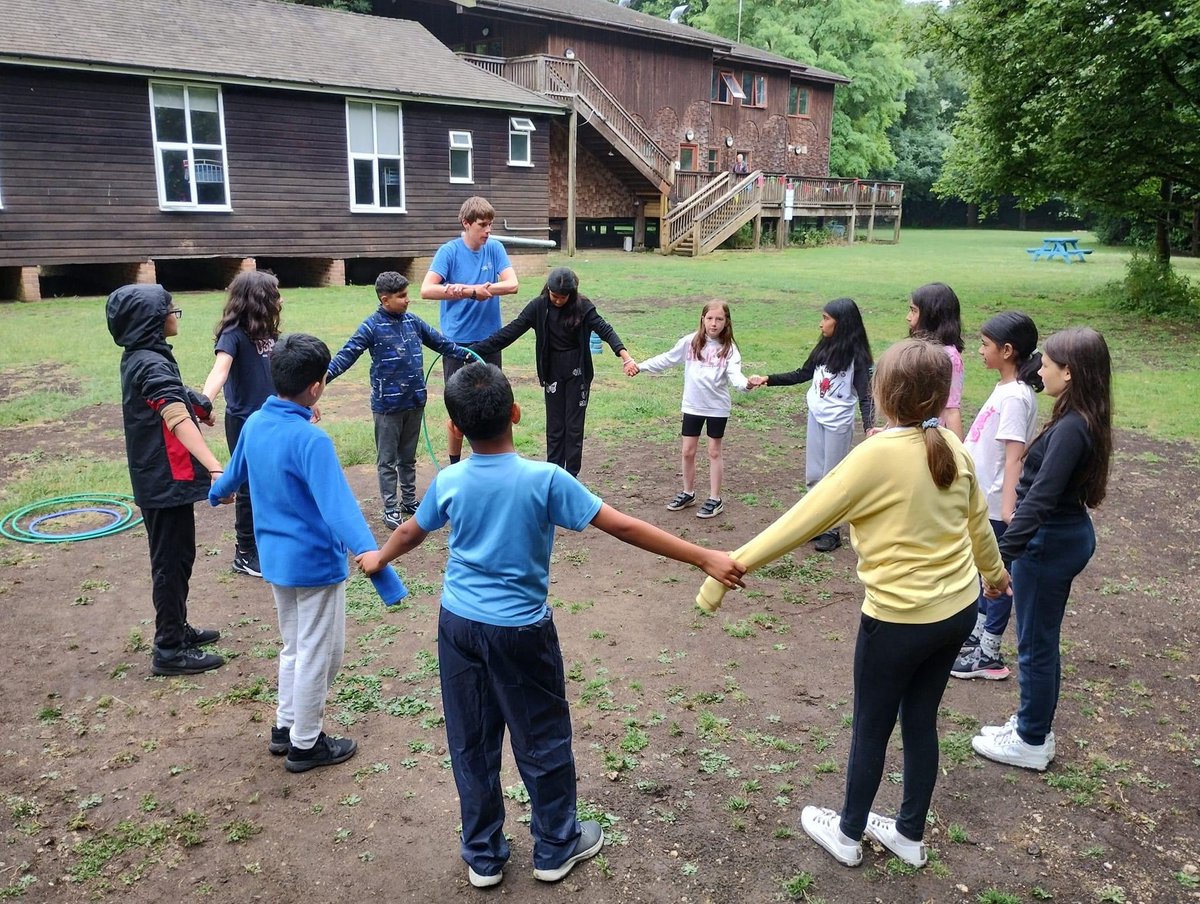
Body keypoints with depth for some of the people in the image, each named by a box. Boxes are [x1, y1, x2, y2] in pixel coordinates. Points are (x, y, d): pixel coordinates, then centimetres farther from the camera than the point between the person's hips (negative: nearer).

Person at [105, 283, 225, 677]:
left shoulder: (139, 358, 10)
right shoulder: (152, 364, -22)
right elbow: (178, 419, -36)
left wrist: (201, 407, 46)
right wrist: (215, 468, -47)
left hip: (159, 476, 10)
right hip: (166, 479, -10)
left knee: (176, 557, 20)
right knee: (172, 560, -1)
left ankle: (176, 629, 34)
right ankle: (169, 650, 9)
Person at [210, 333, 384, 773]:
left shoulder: (254, 423, -1)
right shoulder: (310, 439, -25)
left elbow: (236, 471, 19)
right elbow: (337, 502, -39)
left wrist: (218, 493, 42)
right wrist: (367, 549, -50)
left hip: (275, 558, 8)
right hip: (315, 563, -8)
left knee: (295, 646, 24)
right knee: (319, 655, 9)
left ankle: (285, 727, 37)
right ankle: (305, 745, 22)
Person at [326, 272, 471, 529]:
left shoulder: (413, 322, 5)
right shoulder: (372, 326, -10)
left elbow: (439, 342, 15)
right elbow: (348, 354, -16)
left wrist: (465, 354, 14)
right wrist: (326, 374, -29)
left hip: (415, 402, 5)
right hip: (387, 405, -5)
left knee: (408, 457, 17)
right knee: (387, 460, 6)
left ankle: (409, 501, 29)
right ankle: (390, 508, 14)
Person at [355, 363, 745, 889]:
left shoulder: (448, 482, -6)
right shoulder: (544, 479, -18)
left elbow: (410, 534, 13)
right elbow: (622, 527, -20)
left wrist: (378, 559, 36)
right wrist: (705, 558, -16)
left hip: (458, 624, 4)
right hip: (520, 632, -4)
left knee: (471, 745, 15)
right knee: (542, 743, 15)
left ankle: (483, 856, 31)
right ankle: (555, 847, 33)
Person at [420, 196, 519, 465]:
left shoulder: (495, 248, 1)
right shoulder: (449, 251, -8)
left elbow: (513, 284, -11)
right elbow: (426, 289, -18)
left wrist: (470, 288, -23)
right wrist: (472, 292, -26)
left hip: (489, 340, 3)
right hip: (458, 341, -3)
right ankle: (454, 466, 21)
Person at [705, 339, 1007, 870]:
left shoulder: (876, 455, -23)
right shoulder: (953, 448, -2)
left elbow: (805, 518, -23)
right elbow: (977, 521, 14)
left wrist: (733, 565, -18)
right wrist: (993, 570, 33)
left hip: (899, 619, -6)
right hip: (958, 609, 6)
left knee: (871, 729, 14)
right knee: (920, 722, 21)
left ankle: (848, 833, 34)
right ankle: (910, 834, 38)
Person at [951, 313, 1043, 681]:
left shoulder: (1015, 396, -22)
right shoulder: (1006, 388, 5)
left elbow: (1014, 456, -27)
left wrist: (1008, 510, -31)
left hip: (995, 505, -9)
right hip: (982, 498, 9)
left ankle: (988, 655, 17)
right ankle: (977, 634, 38)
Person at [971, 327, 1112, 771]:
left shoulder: (1071, 429, -25)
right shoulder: (1085, 421, 5)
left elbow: (1040, 499, -30)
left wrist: (1003, 554, -33)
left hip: (1050, 542, -9)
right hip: (1069, 534, 9)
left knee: (1036, 643, 6)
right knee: (1042, 639, 20)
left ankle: (1031, 742, 22)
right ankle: (1033, 725, 36)